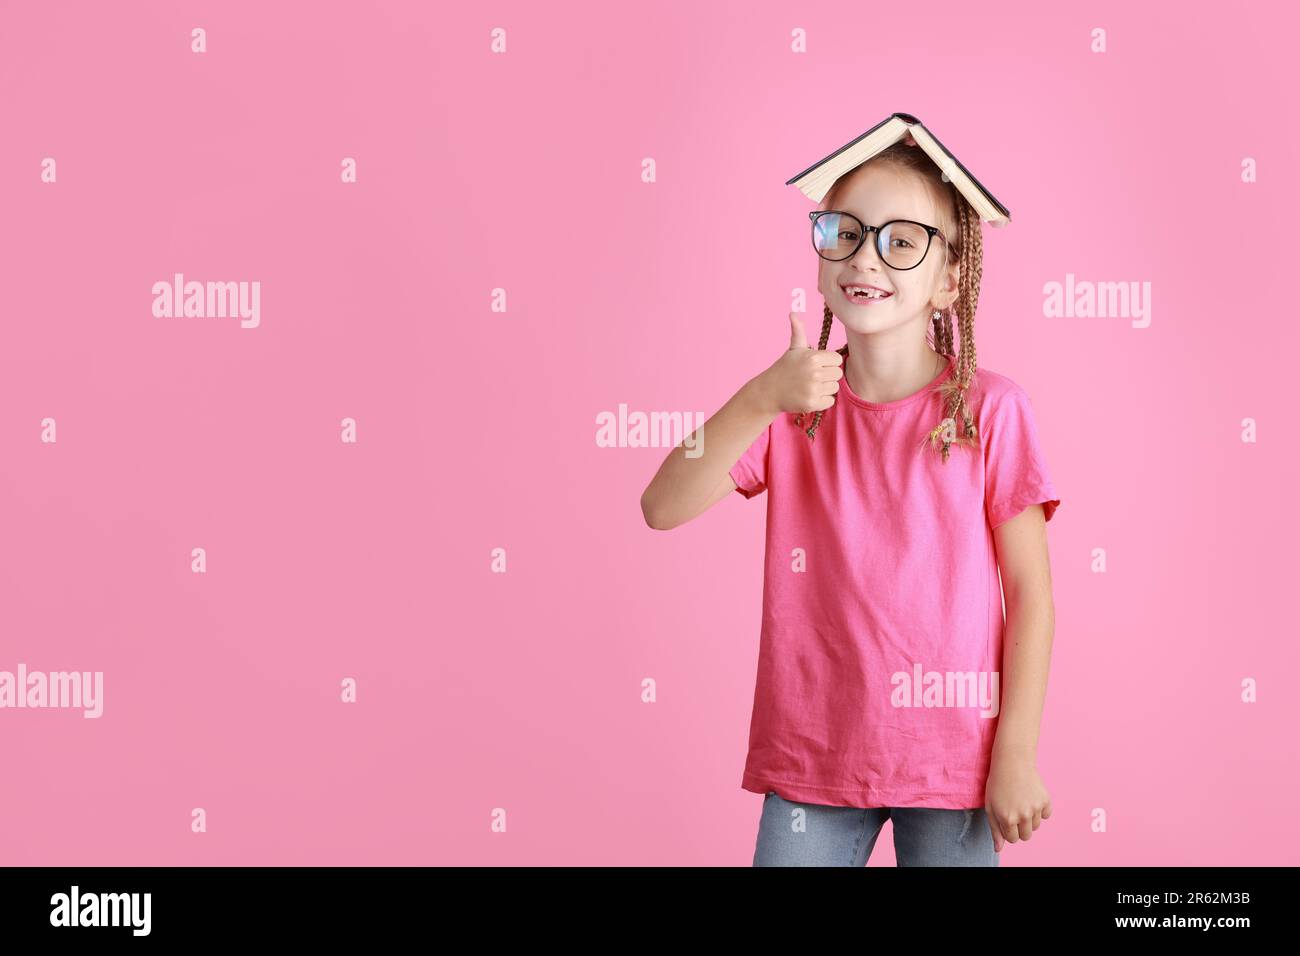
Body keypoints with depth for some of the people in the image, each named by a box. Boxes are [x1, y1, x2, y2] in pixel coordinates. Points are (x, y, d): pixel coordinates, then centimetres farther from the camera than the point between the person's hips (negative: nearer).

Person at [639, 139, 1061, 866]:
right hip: (813, 755, 2)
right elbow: (663, 508, -11)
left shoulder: (989, 410, -7)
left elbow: (1031, 591, -5)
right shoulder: (791, 406, 1)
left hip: (951, 760, -2)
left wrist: (1016, 756, -8)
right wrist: (759, 400, -23)